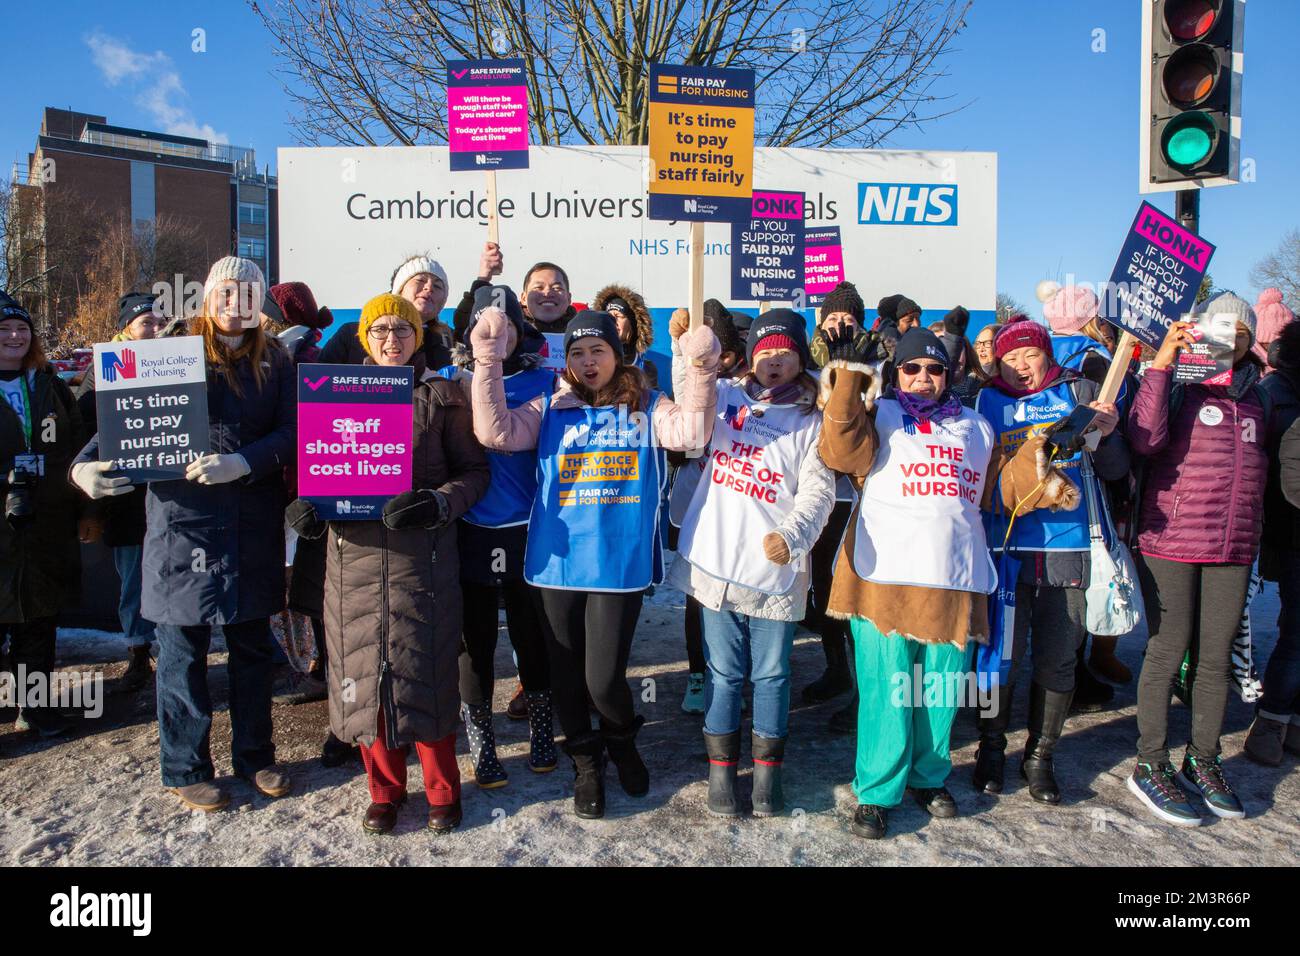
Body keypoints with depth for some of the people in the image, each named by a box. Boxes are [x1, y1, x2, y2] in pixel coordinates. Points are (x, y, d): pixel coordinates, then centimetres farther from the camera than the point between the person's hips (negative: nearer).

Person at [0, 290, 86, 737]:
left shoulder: (50, 385, 10)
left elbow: (78, 448, 11)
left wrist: (84, 509, 8)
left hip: (47, 525, 4)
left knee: (38, 622, 12)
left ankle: (36, 706, 24)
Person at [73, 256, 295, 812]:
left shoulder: (274, 363, 7)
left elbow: (292, 433, -4)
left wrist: (244, 463, -20)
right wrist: (86, 464, -16)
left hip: (253, 528, 2)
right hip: (182, 521, -2)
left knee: (252, 645, 12)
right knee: (182, 648, 6)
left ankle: (254, 756, 29)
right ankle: (186, 770, 21)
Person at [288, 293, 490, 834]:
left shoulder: (442, 396, 4)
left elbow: (475, 470, 3)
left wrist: (439, 504, -15)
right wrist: (309, 506, -4)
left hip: (422, 554, -3)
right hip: (355, 552, 3)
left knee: (425, 669, -1)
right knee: (363, 669, 6)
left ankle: (442, 791, 19)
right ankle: (384, 789, 25)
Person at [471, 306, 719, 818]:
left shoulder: (647, 407, 4)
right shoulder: (551, 409, 6)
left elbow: (690, 434, -13)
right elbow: (496, 432, -8)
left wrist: (701, 372, -25)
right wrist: (488, 362, -16)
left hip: (621, 563, -2)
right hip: (559, 560, 2)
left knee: (604, 680, -3)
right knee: (567, 673, 13)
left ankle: (623, 742, 32)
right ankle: (586, 762, 37)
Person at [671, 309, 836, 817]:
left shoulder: (811, 421, 4)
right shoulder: (726, 397, 10)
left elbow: (817, 491, -7)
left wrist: (791, 534, -25)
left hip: (775, 569, 0)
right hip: (717, 560, 1)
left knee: (771, 674, 9)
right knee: (724, 672, 9)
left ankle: (768, 774, 24)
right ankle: (721, 772, 21)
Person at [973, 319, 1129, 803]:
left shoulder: (1080, 391, 8)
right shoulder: (985, 401, 7)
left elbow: (1113, 471, 7)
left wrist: (1107, 435, -11)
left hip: (1068, 547, 1)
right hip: (1006, 547, -1)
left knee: (1058, 659, 7)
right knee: (1002, 652, 2)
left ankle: (1041, 756, 24)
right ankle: (991, 749, 22)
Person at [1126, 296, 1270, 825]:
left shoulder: (1254, 394, 14)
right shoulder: (1178, 382, -3)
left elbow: (1260, 464, 25)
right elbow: (1145, 439, -21)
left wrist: (1251, 533, 15)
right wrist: (1161, 362, -23)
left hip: (1234, 545, 5)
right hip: (1171, 539, -5)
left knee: (1217, 658, 10)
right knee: (1168, 653, 0)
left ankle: (1202, 763, 25)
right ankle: (1150, 767, 11)